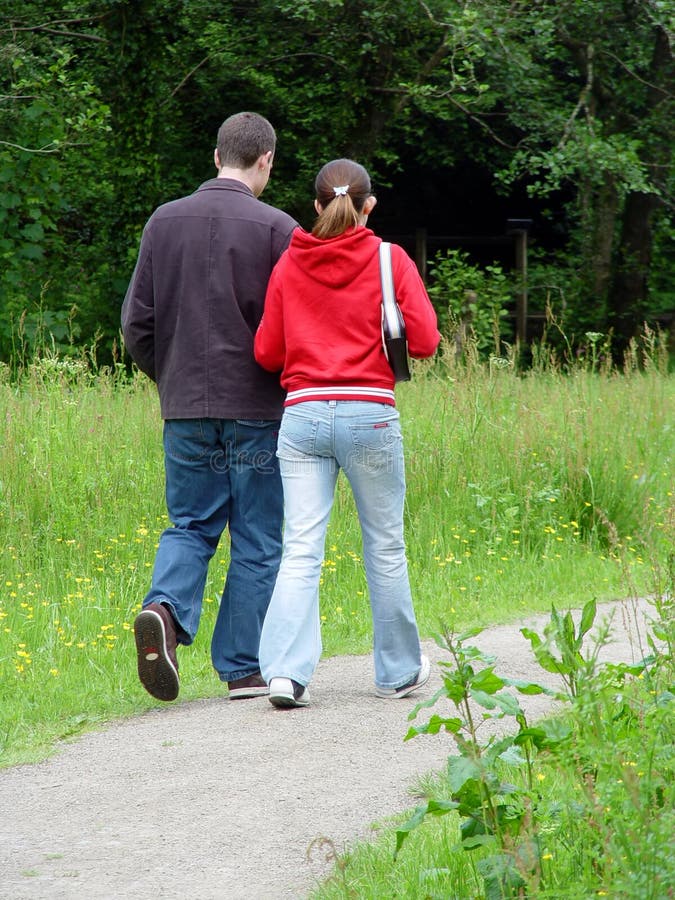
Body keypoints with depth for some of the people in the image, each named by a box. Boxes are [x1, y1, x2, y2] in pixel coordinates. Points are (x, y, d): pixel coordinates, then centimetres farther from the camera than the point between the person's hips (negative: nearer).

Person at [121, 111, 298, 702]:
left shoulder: (164, 222, 4)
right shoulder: (276, 229, -8)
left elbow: (137, 323, 6)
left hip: (185, 409, 3)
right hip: (258, 409, -3)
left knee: (190, 525, 14)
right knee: (257, 541, 6)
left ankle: (166, 608, -15)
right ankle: (244, 668, 8)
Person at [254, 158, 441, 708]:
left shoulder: (289, 265, 7)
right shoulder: (390, 260, 0)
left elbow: (267, 352, 9)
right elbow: (424, 341, -5)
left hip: (302, 414, 2)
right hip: (370, 412, -2)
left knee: (301, 549, -2)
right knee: (385, 546, 12)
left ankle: (285, 670, -18)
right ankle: (399, 671, 24)